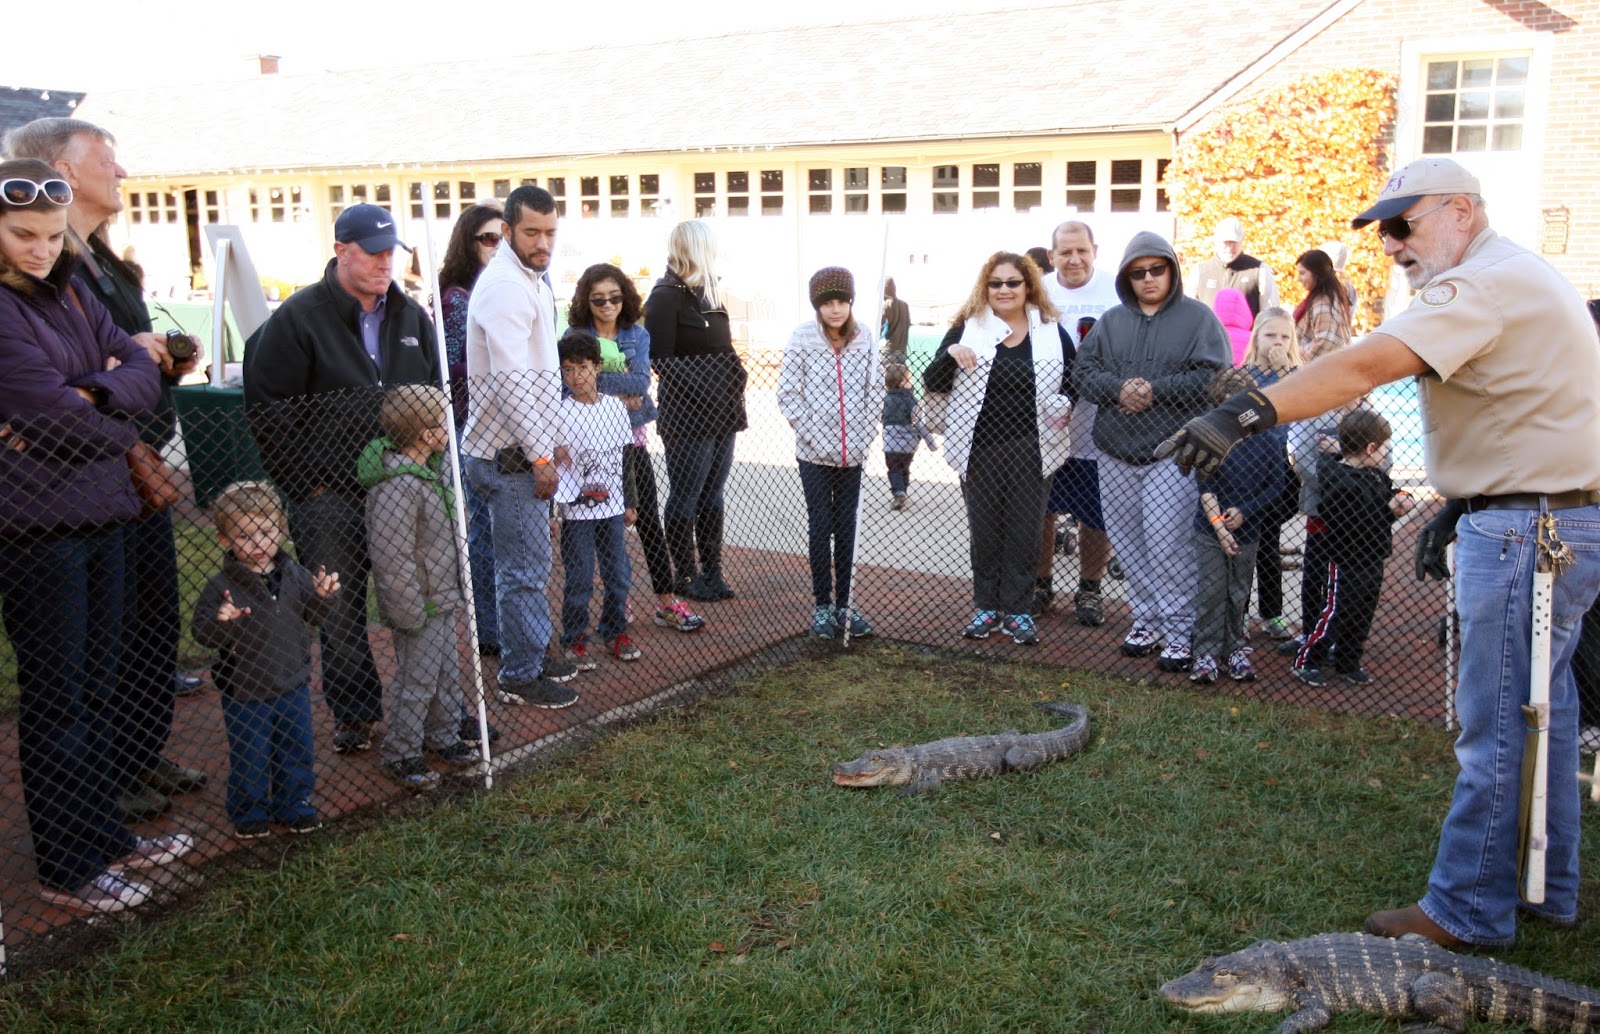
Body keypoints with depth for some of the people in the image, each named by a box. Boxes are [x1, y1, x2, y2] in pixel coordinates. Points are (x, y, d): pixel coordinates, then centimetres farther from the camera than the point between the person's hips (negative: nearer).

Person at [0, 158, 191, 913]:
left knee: (97, 687, 16)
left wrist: (88, 397, -15)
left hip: (101, 513, 7)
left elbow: (143, 372, 2)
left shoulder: (71, 296, 10)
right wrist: (118, 423, -2)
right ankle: (66, 871, 14)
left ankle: (105, 835, 30)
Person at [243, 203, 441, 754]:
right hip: (331, 497, -4)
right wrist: (306, 487, -9)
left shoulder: (412, 317, 10)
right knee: (340, 612, 6)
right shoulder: (298, 318, -6)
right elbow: (267, 411, -8)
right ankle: (354, 714, 22)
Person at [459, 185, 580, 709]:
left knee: (529, 562, 20)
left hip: (524, 446, 10)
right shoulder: (506, 287, -19)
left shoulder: (530, 279, 14)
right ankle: (520, 677, 9)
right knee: (524, 568, -2)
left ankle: (533, 653, 33)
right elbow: (509, 380, -24)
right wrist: (540, 455, -20)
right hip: (509, 452, -10)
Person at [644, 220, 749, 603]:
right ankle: (686, 575, 12)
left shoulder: (706, 292, 17)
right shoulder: (666, 295, -10)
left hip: (721, 414, 8)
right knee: (686, 497, 2)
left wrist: (734, 392, 9)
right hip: (688, 418, -8)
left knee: (713, 496, 13)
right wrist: (701, 391, -19)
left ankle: (712, 571, 21)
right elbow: (661, 359, -15)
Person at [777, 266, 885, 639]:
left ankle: (844, 602, 19)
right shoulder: (802, 339, -8)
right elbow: (787, 394, -7)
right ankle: (822, 605, 14)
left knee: (847, 527, 10)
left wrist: (866, 434, -1)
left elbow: (876, 391, 6)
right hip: (815, 453, -2)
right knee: (821, 525, 4)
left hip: (853, 452, 2)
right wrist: (812, 434, -11)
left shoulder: (864, 339, 0)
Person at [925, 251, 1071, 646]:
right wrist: (950, 355, -21)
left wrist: (1064, 406, -6)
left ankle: (1018, 610, 17)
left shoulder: (1052, 333, 5)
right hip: (980, 449, 0)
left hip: (1031, 450, 0)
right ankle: (987, 606, 22)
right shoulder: (966, 330, 2)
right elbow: (932, 385, -2)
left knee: (1024, 532, 6)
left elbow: (1074, 383, 15)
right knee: (984, 532, 9)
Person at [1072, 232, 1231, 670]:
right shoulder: (1111, 321, 14)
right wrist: (1118, 389, -14)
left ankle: (1179, 632, 1)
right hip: (1116, 453, 5)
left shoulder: (1198, 317, 1)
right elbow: (1084, 371, 6)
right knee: (1129, 543, 10)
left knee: (1168, 543, -9)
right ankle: (1146, 620, 24)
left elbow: (1213, 377, -9)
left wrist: (1155, 391, -15)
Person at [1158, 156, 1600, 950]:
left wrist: (1249, 412, -40)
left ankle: (1465, 909, 7)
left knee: (1494, 727, -3)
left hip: (1529, 529, -11)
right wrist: (1461, 505, 14)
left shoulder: (1488, 282, -17)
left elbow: (1365, 365, -32)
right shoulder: (1515, 277, 17)